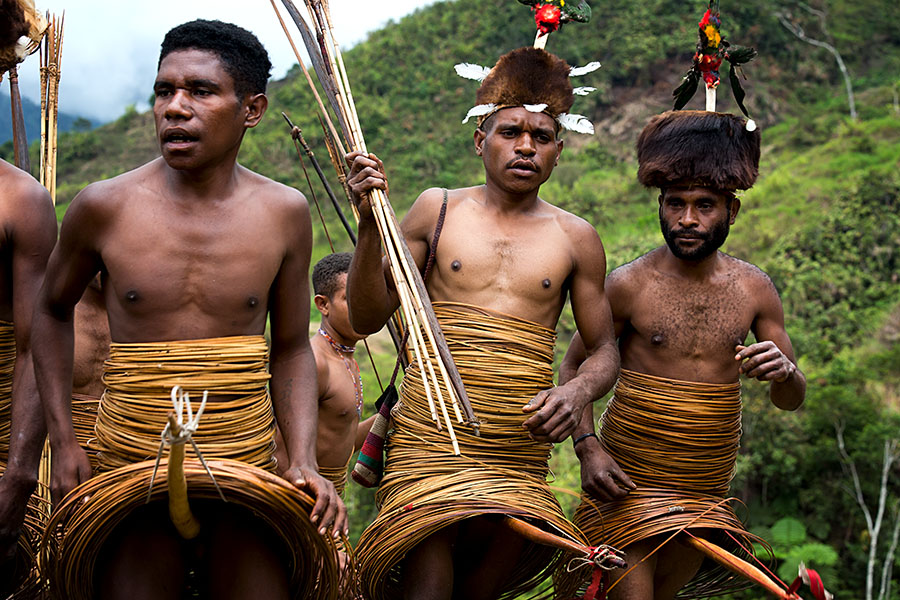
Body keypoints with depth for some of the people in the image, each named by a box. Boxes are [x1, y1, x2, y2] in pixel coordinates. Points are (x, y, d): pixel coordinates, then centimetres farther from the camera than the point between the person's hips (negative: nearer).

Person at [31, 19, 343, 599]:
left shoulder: (284, 212, -1)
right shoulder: (104, 208, -4)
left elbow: (291, 349, 7)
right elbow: (53, 312, 12)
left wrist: (304, 460, -6)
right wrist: (64, 441, 5)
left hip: (247, 473, 1)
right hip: (129, 474, 0)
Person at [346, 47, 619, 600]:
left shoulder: (577, 239, 8)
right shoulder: (438, 209, 7)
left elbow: (604, 350, 13)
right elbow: (367, 317, 5)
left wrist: (578, 390, -10)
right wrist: (370, 222, -9)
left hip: (521, 448, 2)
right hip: (430, 439, -2)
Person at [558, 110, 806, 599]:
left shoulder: (754, 288, 1)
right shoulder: (628, 284, -8)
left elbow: (792, 401, 7)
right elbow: (573, 366, 1)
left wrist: (784, 373, -17)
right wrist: (587, 447, -13)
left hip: (707, 489, 4)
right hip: (627, 481, -4)